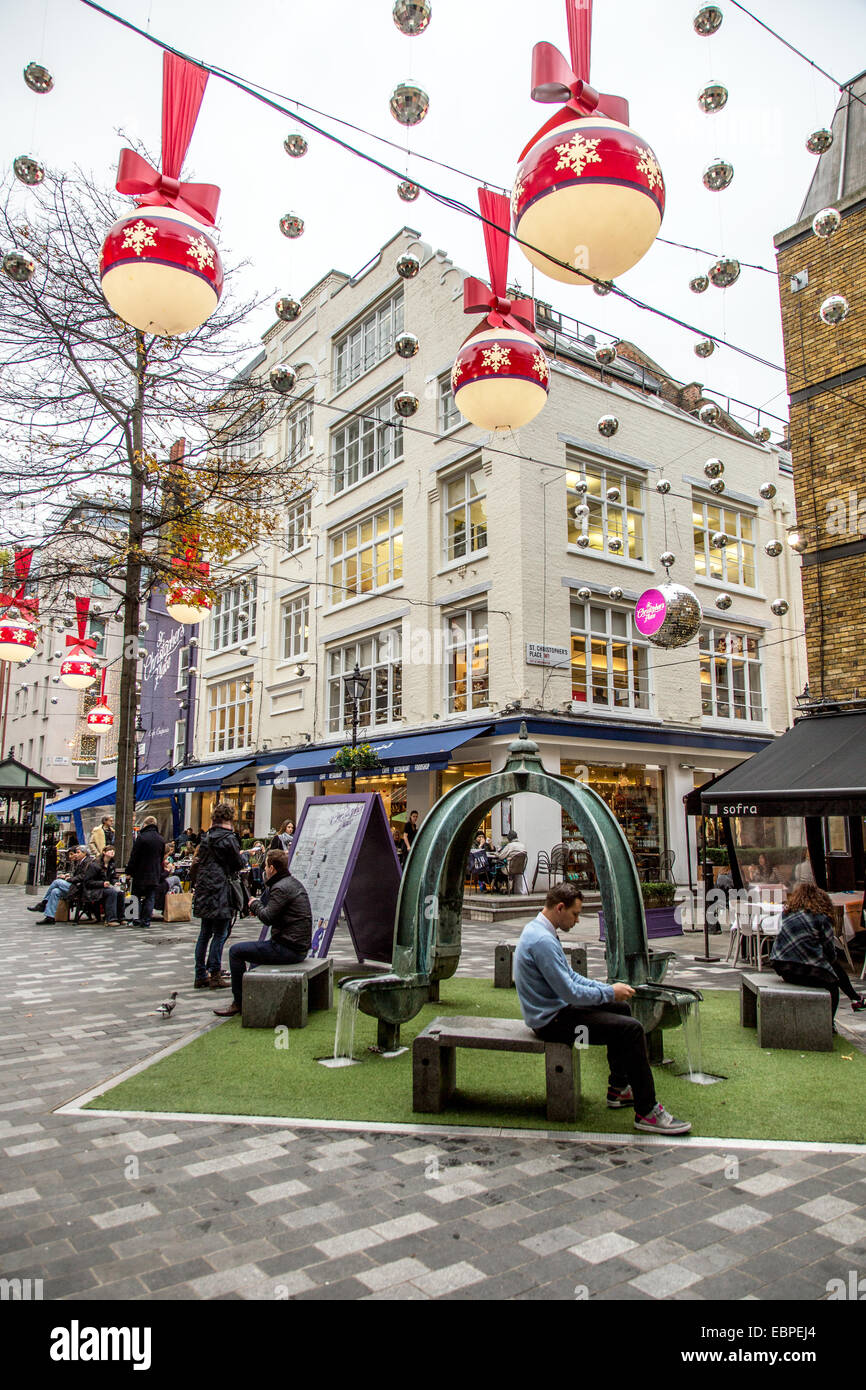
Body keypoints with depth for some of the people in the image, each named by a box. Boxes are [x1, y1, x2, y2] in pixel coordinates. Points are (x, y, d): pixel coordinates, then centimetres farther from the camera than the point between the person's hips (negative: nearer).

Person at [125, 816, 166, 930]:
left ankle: (139, 919, 9)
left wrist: (129, 871, -3)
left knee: (139, 897, 9)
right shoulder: (161, 839, 6)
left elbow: (134, 857, -10)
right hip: (155, 874, 4)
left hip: (141, 873, -4)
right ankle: (146, 921, 3)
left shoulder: (141, 837, -12)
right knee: (150, 898, 5)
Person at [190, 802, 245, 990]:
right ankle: (214, 976, 2)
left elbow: (198, 860, 14)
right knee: (220, 934, -1)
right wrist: (244, 856, 13)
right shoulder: (228, 838, -11)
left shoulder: (206, 837, 10)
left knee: (205, 934, 13)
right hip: (220, 892, -7)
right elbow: (238, 865, -7)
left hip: (204, 890, 7)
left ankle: (200, 975, 18)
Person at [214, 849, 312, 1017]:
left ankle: (239, 1002, 5)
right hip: (299, 947, 10)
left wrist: (255, 904, 0)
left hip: (287, 949, -10)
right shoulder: (294, 883, 13)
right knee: (255, 948, 33)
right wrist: (259, 907, 9)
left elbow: (268, 918, -18)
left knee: (236, 951, -3)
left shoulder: (280, 888, -17)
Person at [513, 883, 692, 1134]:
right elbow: (570, 992, -25)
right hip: (551, 1022, -11)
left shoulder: (540, 930, 9)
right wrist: (610, 992, -10)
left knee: (621, 1009, 21)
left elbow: (569, 976, 16)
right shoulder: (542, 940, -25)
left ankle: (619, 1089, 26)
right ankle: (647, 1112, -8)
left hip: (554, 1010, 11)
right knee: (631, 1029, -17)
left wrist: (608, 988, 6)